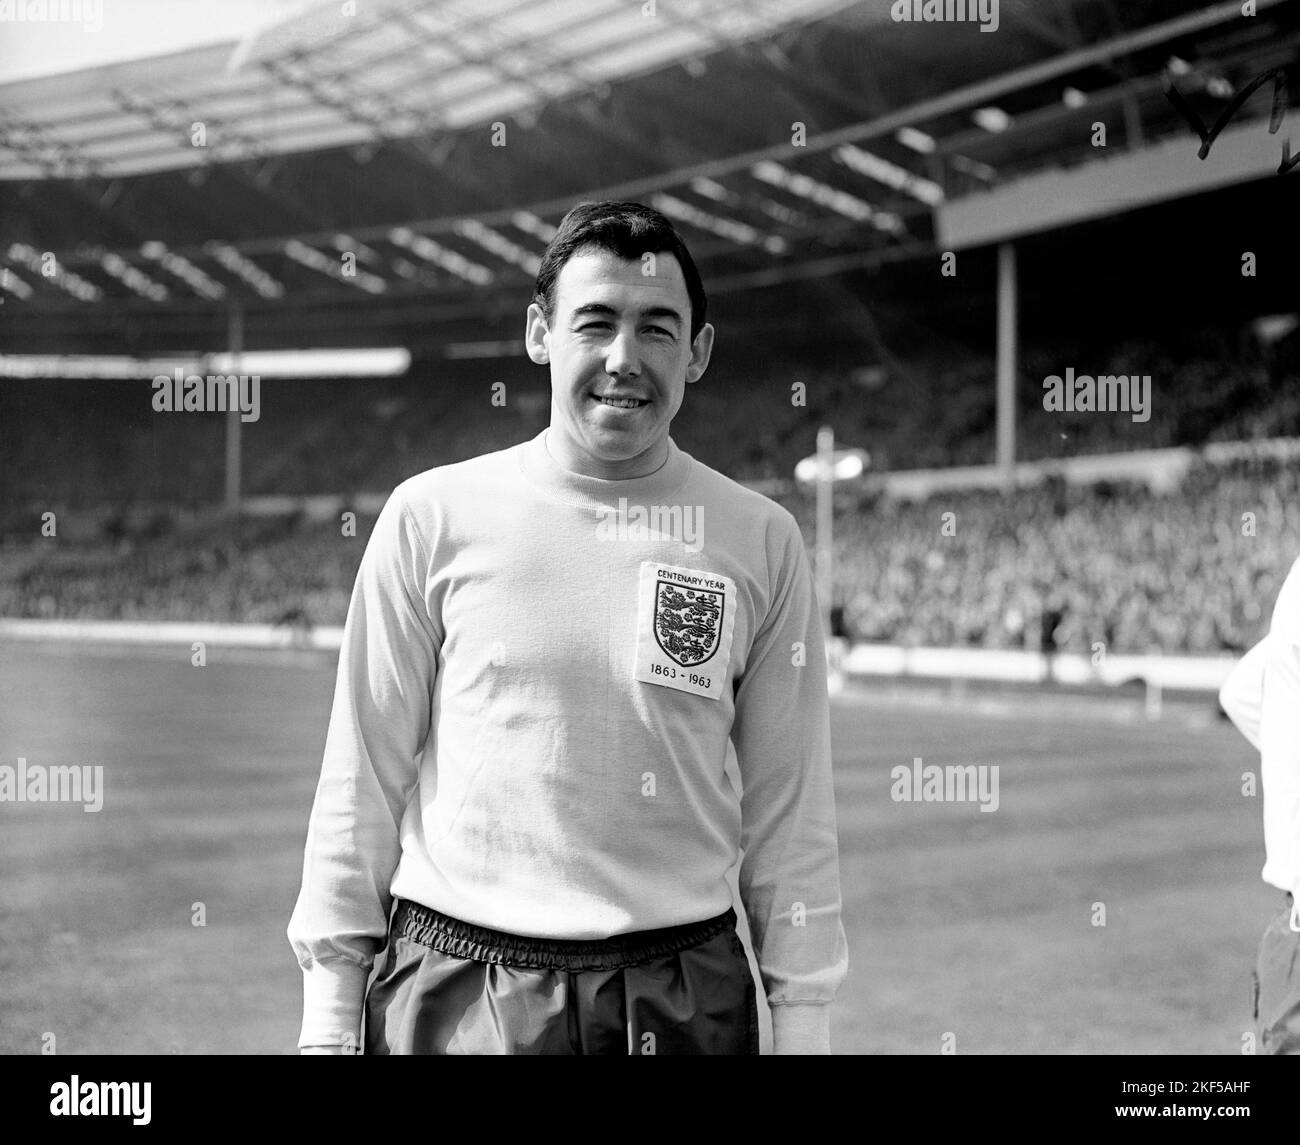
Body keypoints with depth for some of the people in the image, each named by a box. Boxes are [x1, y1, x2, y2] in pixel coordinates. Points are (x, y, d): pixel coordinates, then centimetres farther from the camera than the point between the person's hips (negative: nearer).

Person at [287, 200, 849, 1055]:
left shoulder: (761, 542, 1)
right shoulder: (434, 516, -2)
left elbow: (789, 804, 3)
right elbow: (363, 776, 1)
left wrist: (804, 1022, 2)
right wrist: (331, 1006, 1)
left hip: (684, 998, 1)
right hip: (453, 990, 0)